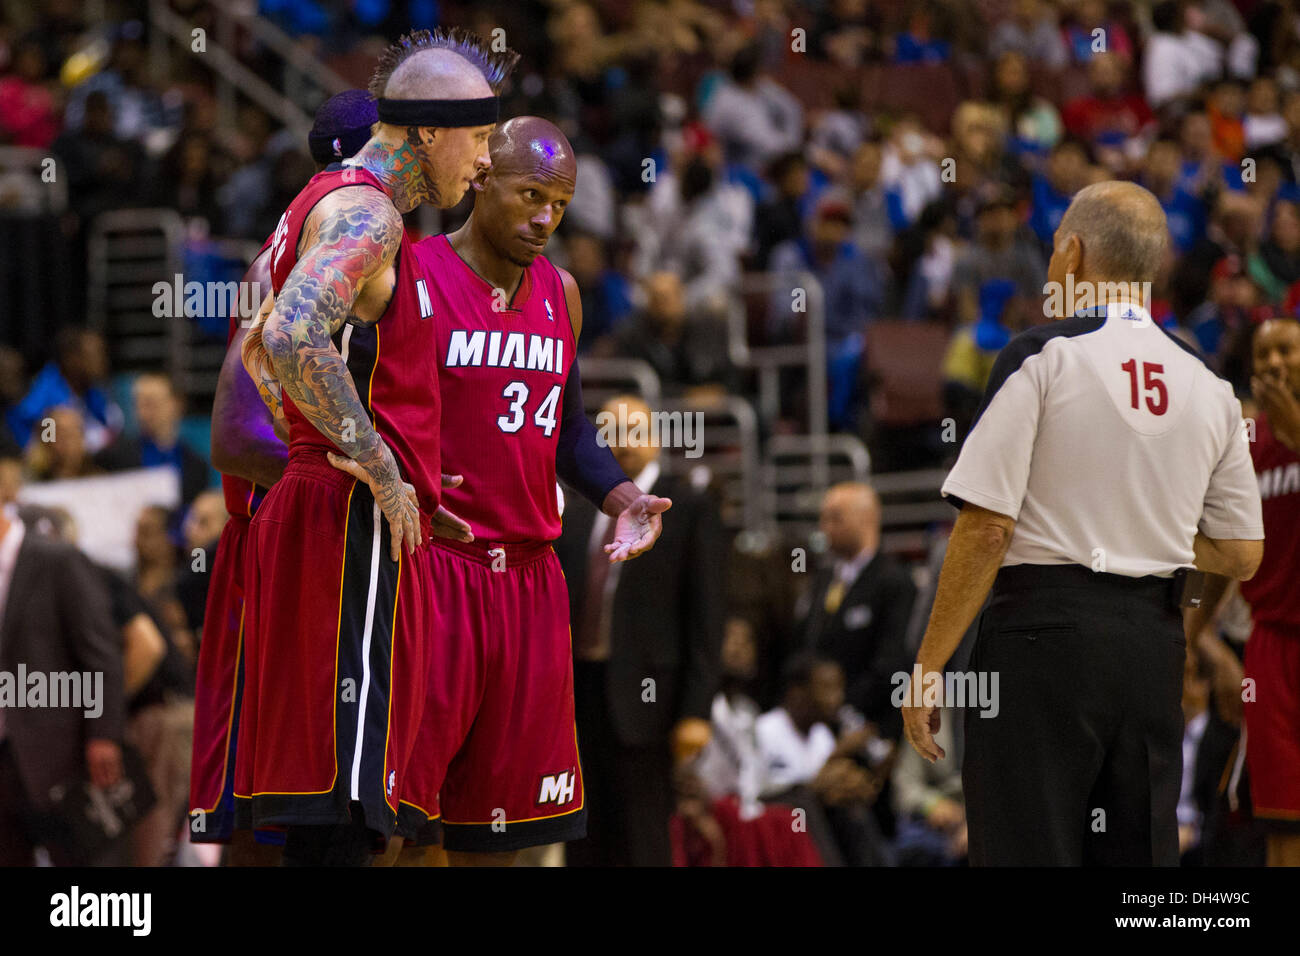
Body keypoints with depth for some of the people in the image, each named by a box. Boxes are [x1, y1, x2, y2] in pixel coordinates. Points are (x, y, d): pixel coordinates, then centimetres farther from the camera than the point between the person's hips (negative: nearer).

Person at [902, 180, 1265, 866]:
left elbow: (985, 529, -11)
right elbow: (1242, 555, 12)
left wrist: (928, 667, -6)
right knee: (1139, 857, 9)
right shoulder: (1209, 388, 9)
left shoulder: (1041, 356, -6)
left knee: (1025, 856, -6)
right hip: (1155, 642, 5)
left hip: (1046, 634, -5)